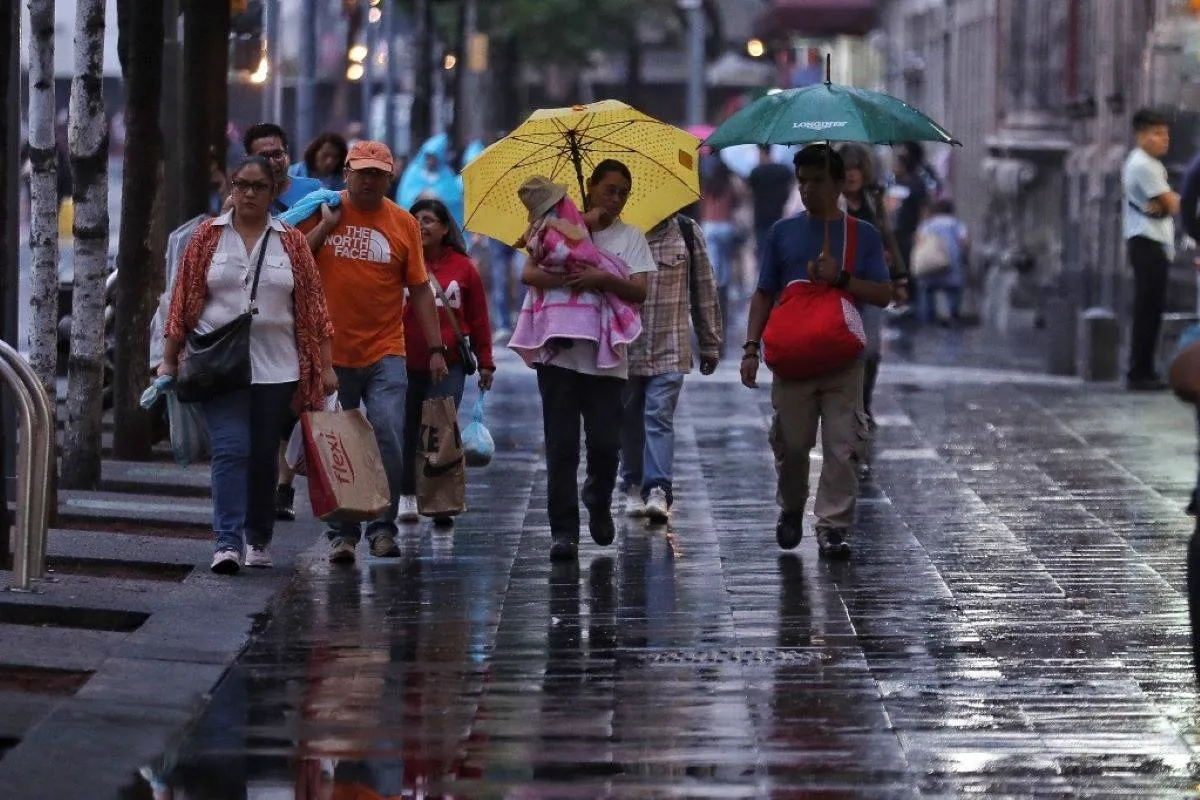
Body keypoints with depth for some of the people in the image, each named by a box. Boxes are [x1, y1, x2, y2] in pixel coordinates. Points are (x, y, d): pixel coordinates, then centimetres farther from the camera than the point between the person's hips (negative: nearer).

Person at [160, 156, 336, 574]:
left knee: (264, 457, 8)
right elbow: (184, 300, 6)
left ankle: (259, 539, 23)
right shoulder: (207, 237, 5)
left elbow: (312, 306, 7)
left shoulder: (292, 242, 7)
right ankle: (228, 542, -19)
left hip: (275, 366, 2)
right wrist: (169, 359, 3)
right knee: (231, 449, -14)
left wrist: (325, 365, 3)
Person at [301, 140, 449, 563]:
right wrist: (327, 224, -9)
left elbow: (420, 290, 8)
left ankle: (382, 526, 0)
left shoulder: (404, 223, 5)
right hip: (331, 353, 0)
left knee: (389, 439, -12)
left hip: (385, 354, 0)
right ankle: (342, 532, 13)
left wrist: (436, 349, 3)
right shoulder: (322, 211, 4)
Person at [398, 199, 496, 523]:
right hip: (406, 363, 1)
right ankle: (407, 496, 20)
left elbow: (478, 318, 10)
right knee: (407, 431, 7)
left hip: (448, 365, -1)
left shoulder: (463, 268, 4)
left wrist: (485, 362, 10)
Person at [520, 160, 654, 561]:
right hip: (560, 352, -1)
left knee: (605, 444, -3)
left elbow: (639, 291, -4)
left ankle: (598, 504, 27)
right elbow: (529, 274, -4)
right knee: (562, 448, -3)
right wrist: (572, 280, -18)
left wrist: (605, 280, -22)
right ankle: (563, 531, 1)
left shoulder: (631, 238, 9)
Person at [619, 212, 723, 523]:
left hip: (670, 349, -1)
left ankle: (658, 490, -17)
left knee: (660, 417, -11)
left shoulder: (687, 232, 1)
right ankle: (634, 486, 22)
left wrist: (710, 345, 10)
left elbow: (704, 289, 8)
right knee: (629, 419, 9)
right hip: (625, 348, 1)